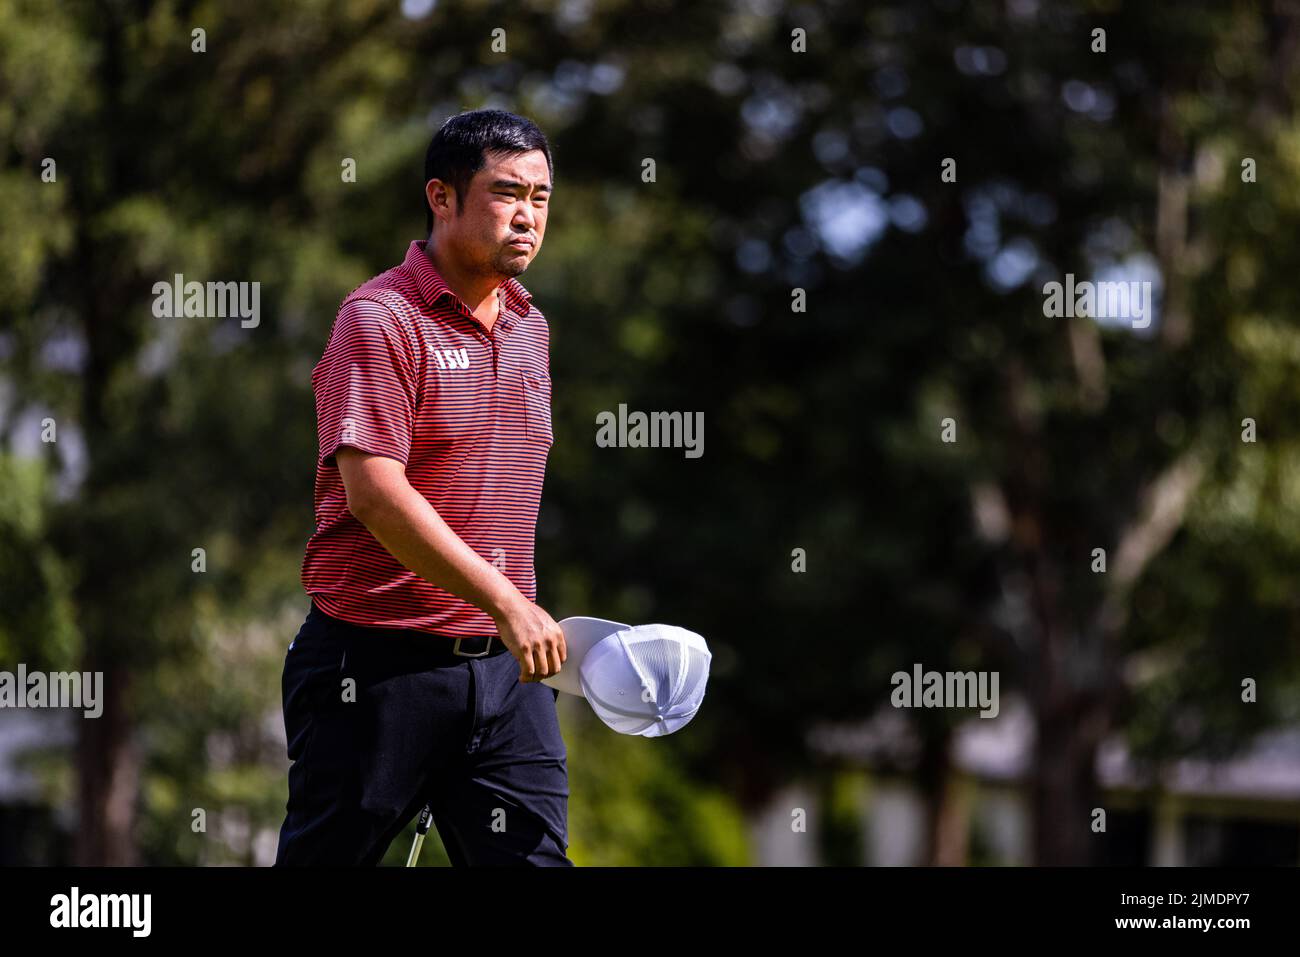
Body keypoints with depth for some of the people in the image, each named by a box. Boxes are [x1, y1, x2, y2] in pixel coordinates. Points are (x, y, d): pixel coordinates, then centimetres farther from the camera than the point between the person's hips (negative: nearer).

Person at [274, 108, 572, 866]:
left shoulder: (531, 328, 14)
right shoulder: (379, 320, -11)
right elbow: (376, 493, -21)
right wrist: (506, 603, -25)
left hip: (504, 663, 6)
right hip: (378, 663, -6)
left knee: (533, 855, -1)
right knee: (329, 855, 3)